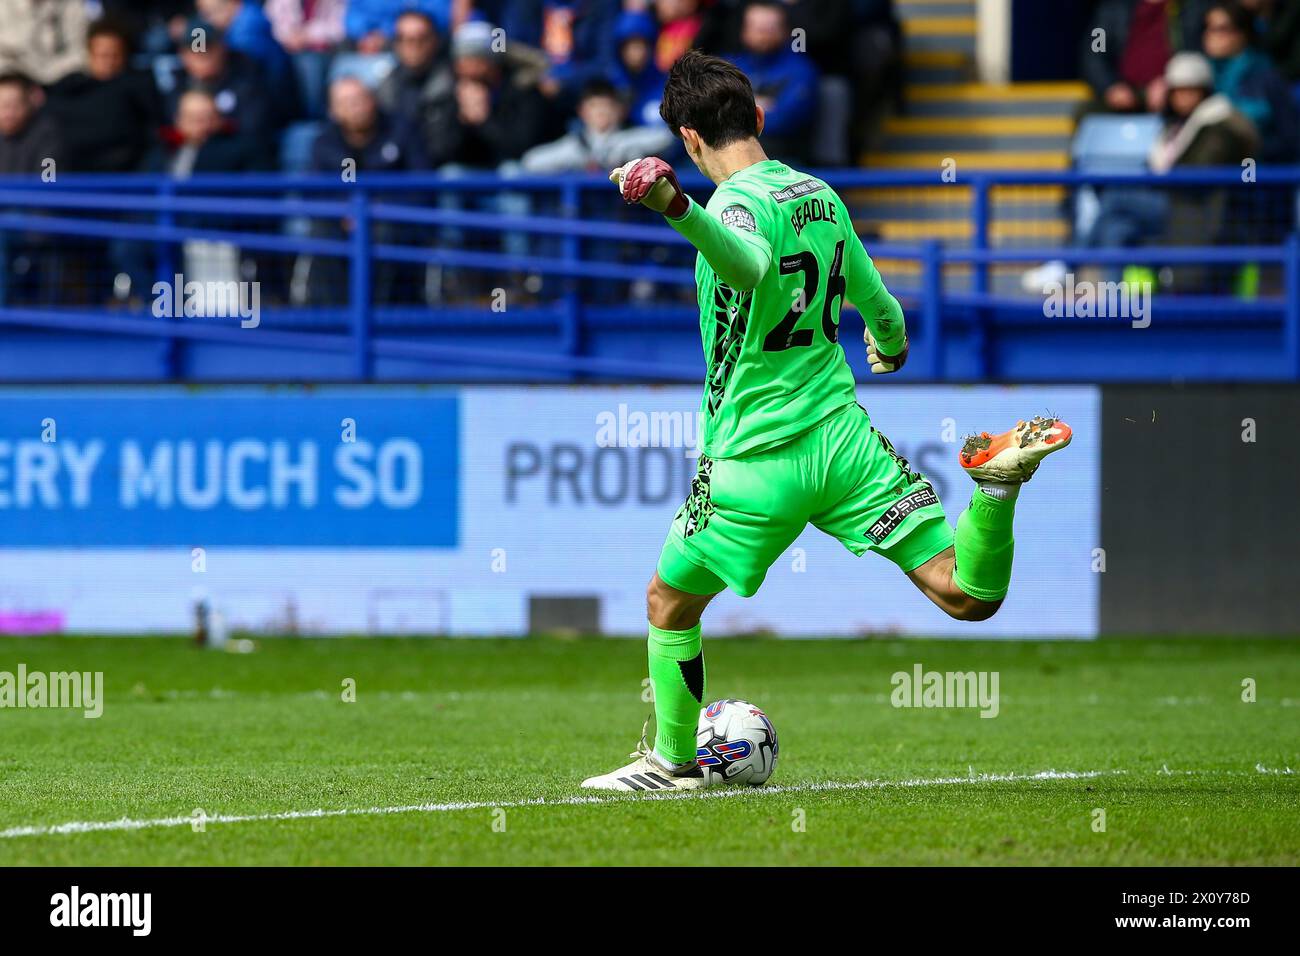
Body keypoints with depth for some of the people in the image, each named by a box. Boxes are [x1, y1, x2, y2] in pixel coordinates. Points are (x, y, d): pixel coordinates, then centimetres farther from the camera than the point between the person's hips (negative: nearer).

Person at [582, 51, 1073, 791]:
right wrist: (892, 344, 50)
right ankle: (997, 481, -28)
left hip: (755, 463, -5)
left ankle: (674, 762, 27)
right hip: (844, 435, 5)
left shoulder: (739, 201, -13)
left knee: (669, 602, 19)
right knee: (967, 596, -4)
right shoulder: (820, 195, 10)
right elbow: (875, 303, 26)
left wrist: (679, 209, -56)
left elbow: (750, 265, -39)